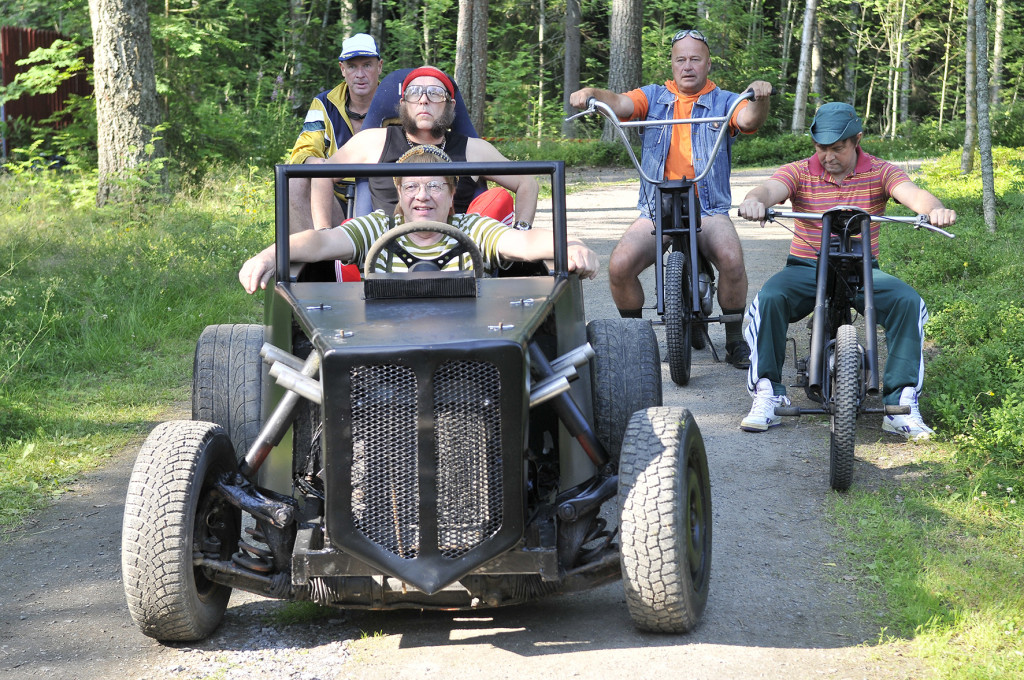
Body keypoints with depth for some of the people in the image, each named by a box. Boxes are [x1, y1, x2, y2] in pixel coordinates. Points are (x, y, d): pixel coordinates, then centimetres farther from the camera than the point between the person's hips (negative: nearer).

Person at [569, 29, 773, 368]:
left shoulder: (723, 101, 11)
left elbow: (748, 118, -10)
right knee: (619, 266, -21)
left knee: (731, 259, -30)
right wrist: (591, 94, -25)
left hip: (709, 210, -1)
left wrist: (760, 97, -33)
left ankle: (735, 340, -7)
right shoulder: (654, 97, 14)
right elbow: (621, 103, -4)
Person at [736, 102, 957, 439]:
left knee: (908, 301, -27)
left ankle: (902, 404, -21)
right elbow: (770, 189, -21)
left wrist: (935, 209, -44)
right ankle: (766, 396, -20)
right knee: (768, 298, -30)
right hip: (806, 269, 0)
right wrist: (754, 200, -48)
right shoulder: (799, 173, 1)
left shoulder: (880, 173, 1)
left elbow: (912, 193, -19)